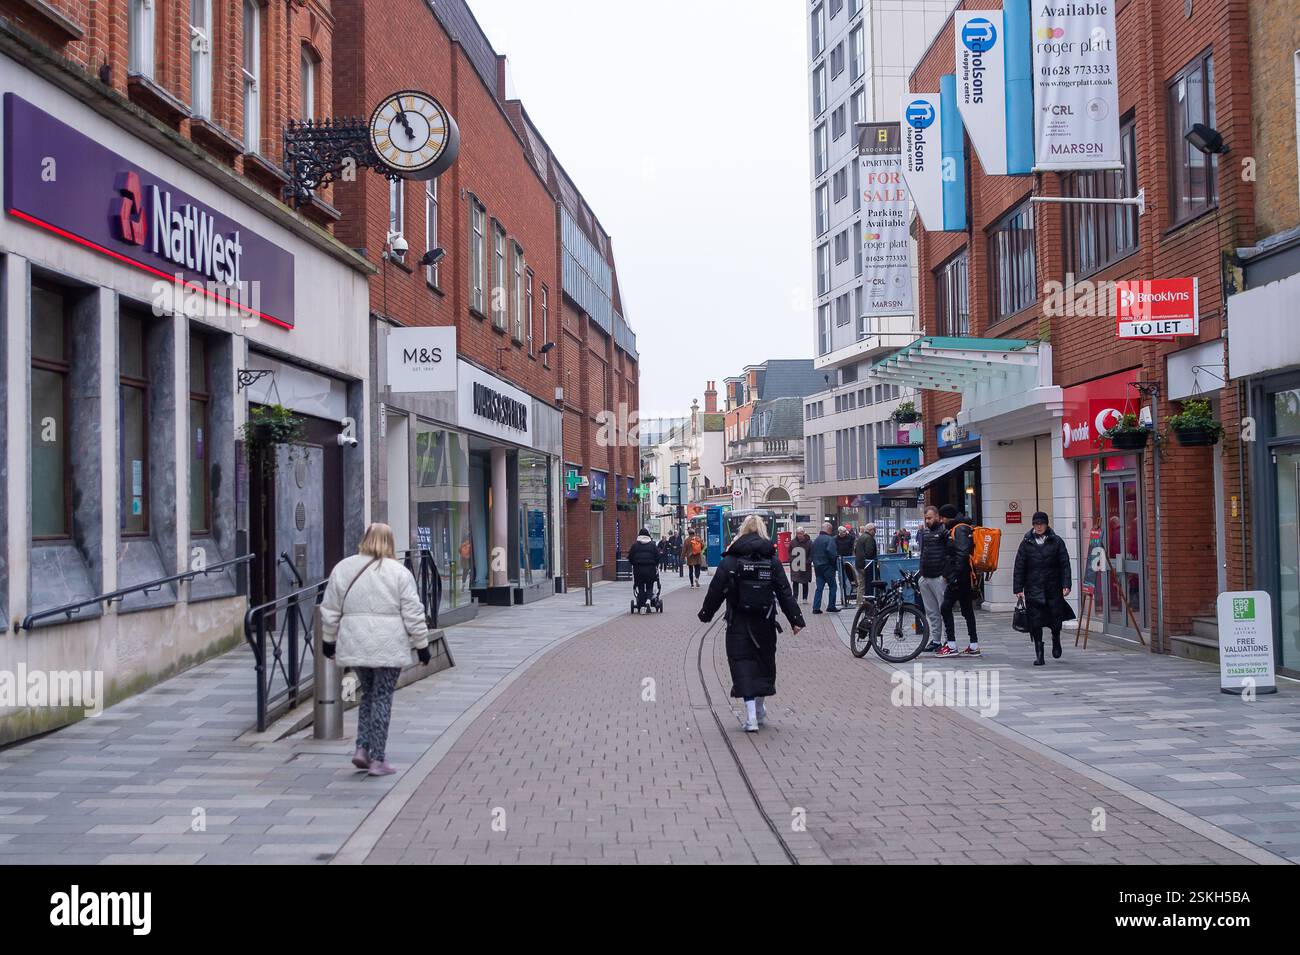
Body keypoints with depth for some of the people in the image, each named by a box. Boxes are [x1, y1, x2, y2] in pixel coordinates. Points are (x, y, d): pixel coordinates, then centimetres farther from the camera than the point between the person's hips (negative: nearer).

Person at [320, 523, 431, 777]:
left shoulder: (343, 568, 6)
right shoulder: (399, 572, -4)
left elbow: (330, 610, 10)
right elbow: (413, 614, -5)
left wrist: (329, 640, 21)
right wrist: (422, 645, 4)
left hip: (354, 645, 4)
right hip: (388, 647, -4)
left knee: (368, 693, 19)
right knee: (382, 698, 3)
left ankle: (362, 748, 9)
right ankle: (377, 759, 4)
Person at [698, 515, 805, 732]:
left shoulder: (730, 560, -4)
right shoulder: (771, 560, 0)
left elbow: (716, 590, -3)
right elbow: (784, 592, -1)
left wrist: (705, 614, 10)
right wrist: (795, 619, 1)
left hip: (738, 623, -2)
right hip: (764, 623, 2)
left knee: (743, 665, 0)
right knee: (763, 661, 17)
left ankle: (751, 716, -10)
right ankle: (759, 710, 30)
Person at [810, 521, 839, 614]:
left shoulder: (816, 540, 14)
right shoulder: (829, 539, -12)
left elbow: (812, 554, 15)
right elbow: (831, 553, -22)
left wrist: (815, 563, 17)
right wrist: (834, 560, -8)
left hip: (817, 567, 7)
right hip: (827, 567, -7)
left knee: (819, 587, 7)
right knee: (832, 586, 4)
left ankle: (816, 608, 1)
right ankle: (831, 606, 4)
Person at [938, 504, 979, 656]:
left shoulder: (959, 529, -13)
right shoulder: (965, 528, 18)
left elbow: (962, 554, -23)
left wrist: (954, 575, -24)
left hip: (959, 577, -10)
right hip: (967, 577, 10)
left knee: (946, 607, -7)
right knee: (967, 609, 11)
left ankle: (951, 646, -7)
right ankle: (974, 646, 12)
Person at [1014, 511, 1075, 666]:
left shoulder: (1057, 542, 4)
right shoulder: (1026, 543, 5)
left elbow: (1065, 565, 1)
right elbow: (1019, 567, 5)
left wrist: (1066, 585, -8)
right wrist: (1018, 589, 0)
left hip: (1053, 589, 0)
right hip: (1033, 588, 0)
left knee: (1056, 619, 5)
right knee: (1035, 623, -4)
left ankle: (1056, 641, 36)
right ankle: (1039, 655, 4)